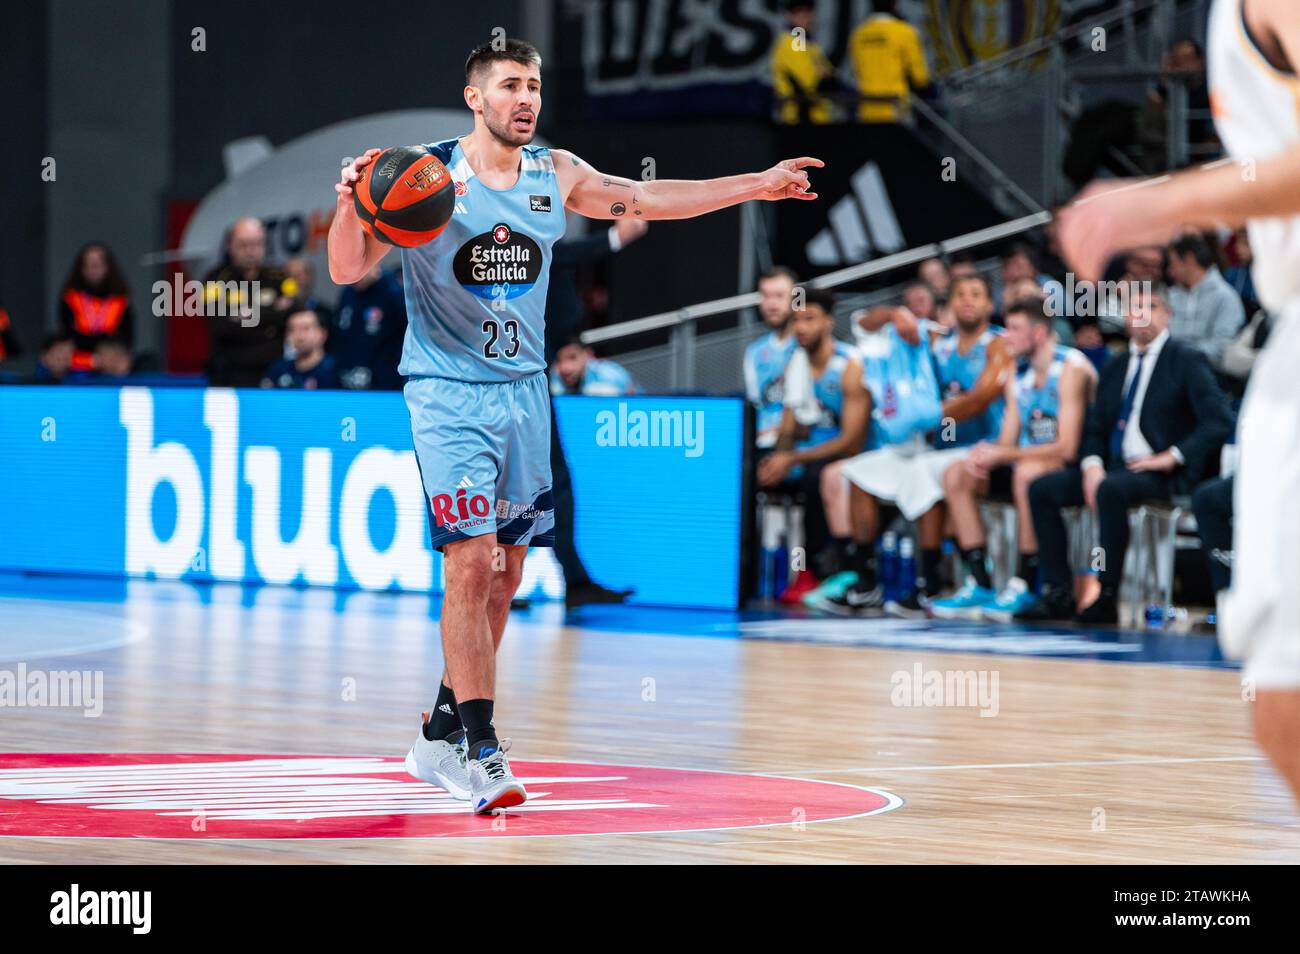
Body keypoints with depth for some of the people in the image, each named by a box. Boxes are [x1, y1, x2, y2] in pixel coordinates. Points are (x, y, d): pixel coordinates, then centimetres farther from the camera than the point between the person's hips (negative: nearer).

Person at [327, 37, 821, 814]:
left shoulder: (556, 176, 4)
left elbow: (645, 200, 17)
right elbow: (350, 271, -13)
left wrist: (757, 186, 16)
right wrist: (352, 204, -33)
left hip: (524, 392, 6)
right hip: (449, 393, -6)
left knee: (504, 577, 9)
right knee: (471, 565, -15)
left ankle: (440, 738, 23)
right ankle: (478, 750, -12)